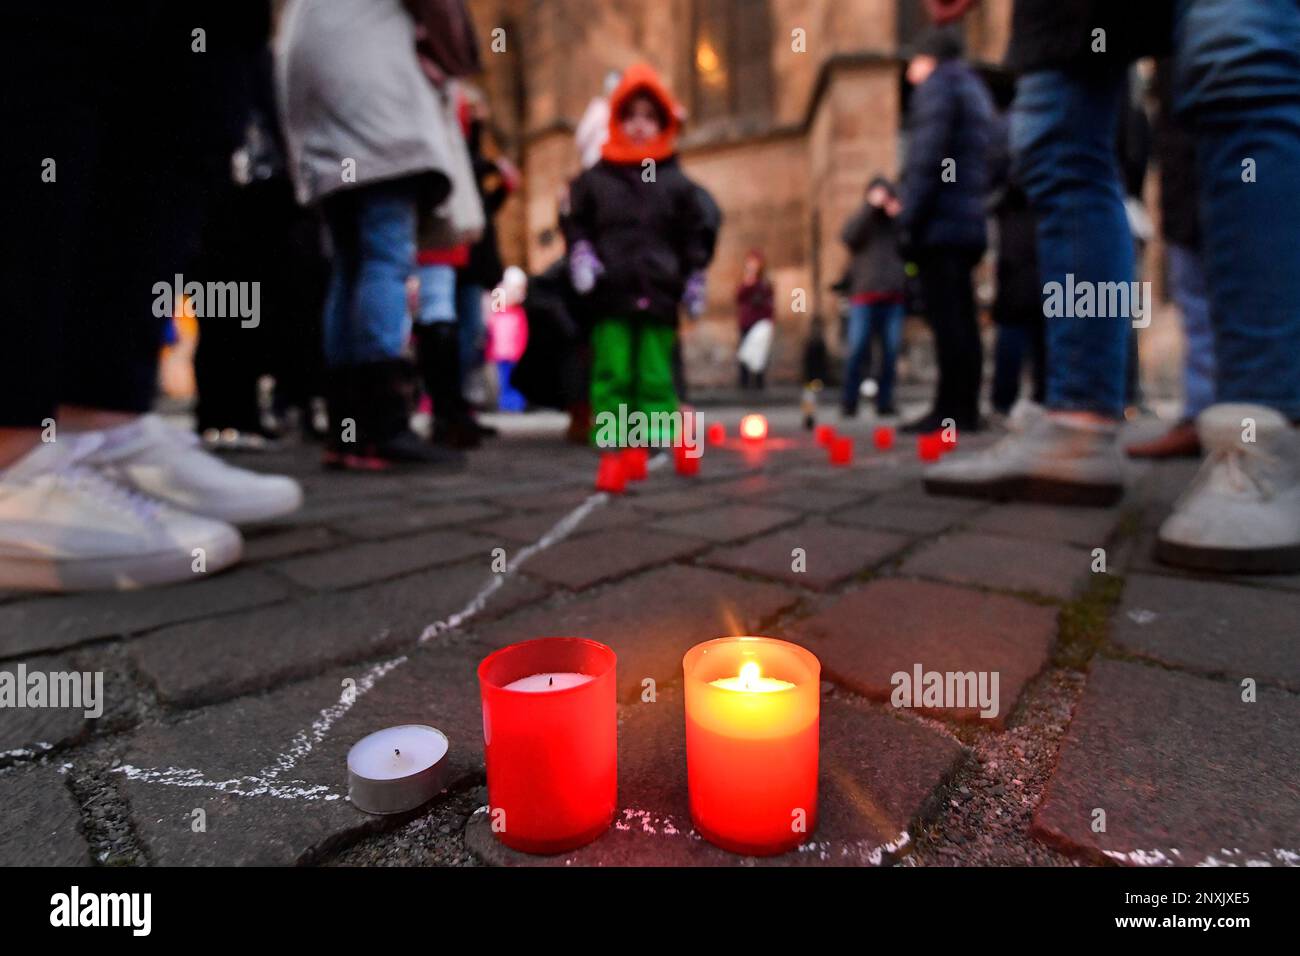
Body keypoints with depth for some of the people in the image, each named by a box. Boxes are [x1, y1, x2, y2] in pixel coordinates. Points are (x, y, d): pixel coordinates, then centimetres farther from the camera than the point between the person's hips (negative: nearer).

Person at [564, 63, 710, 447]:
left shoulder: (677, 183, 10)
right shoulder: (593, 179, 9)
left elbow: (694, 236, 12)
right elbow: (576, 224, 13)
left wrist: (694, 280, 6)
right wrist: (580, 255, -5)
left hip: (660, 295, 0)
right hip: (610, 294, 0)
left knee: (657, 376, 3)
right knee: (612, 374, 2)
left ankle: (660, 440, 9)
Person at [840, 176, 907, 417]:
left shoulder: (897, 221, 17)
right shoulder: (861, 219, 12)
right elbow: (848, 236, -9)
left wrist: (899, 216, -2)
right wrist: (871, 206, -12)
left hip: (893, 297, 2)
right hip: (863, 295, -2)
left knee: (890, 351, -1)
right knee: (857, 349, -8)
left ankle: (884, 401, 6)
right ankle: (849, 402, -3)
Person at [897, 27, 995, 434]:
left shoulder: (937, 84, 2)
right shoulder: (976, 89, 28)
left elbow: (927, 157, -12)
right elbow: (986, 162, 23)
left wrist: (908, 219, -14)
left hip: (940, 222, -9)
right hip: (968, 224, 9)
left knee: (946, 319, -12)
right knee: (962, 319, 6)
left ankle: (949, 410, -13)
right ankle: (965, 409, 7)